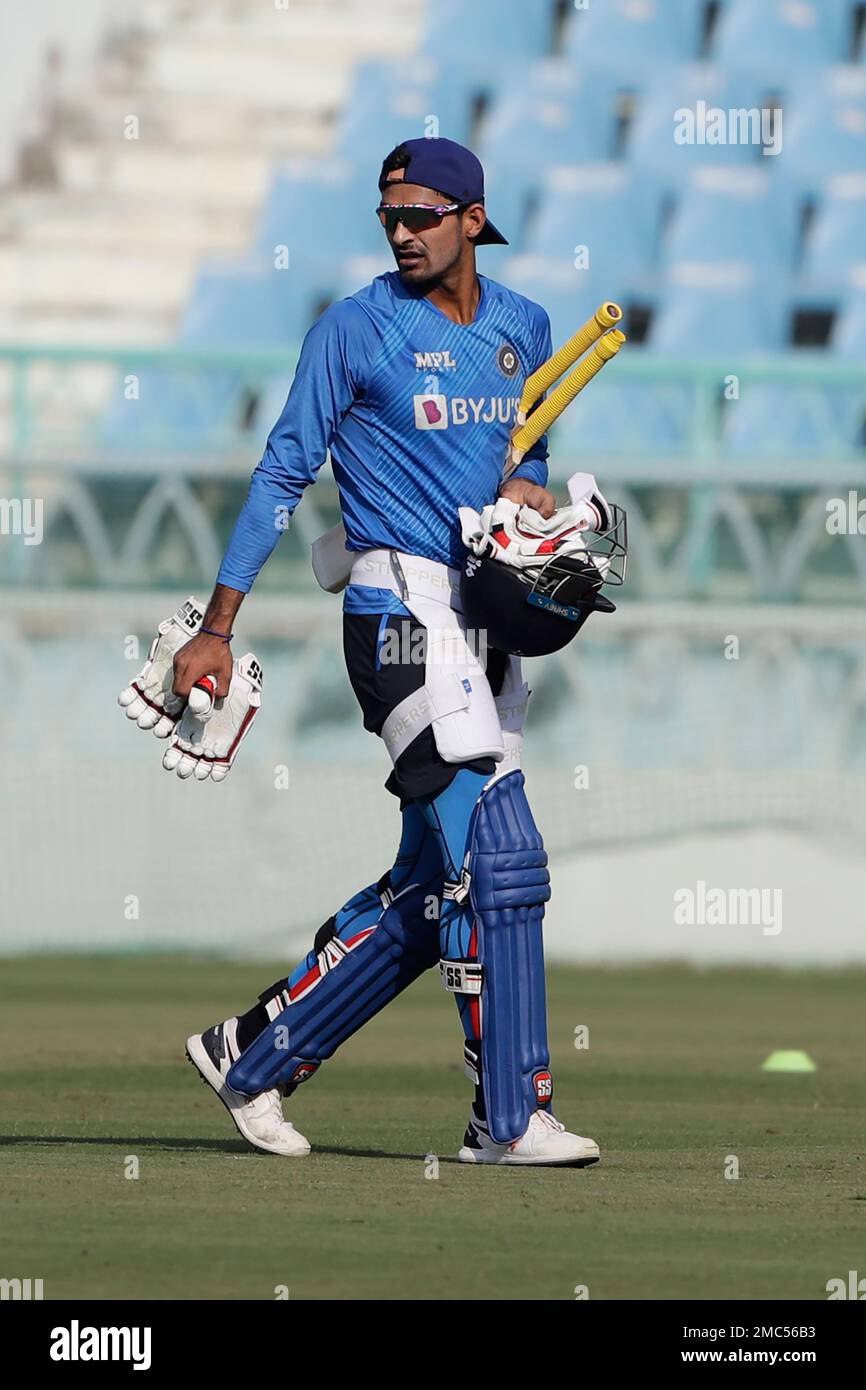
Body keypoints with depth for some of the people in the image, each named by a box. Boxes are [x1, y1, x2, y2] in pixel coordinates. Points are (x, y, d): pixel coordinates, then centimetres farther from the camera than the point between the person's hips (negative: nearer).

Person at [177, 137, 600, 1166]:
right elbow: (284, 472, -3)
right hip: (401, 606, -7)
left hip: (489, 617, 7)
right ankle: (511, 1116, -12)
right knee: (498, 859, -15)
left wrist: (529, 486, 0)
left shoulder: (523, 328, 13)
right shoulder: (355, 329, -4)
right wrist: (218, 626, -7)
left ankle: (255, 1054, 19)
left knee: (436, 885, 8)